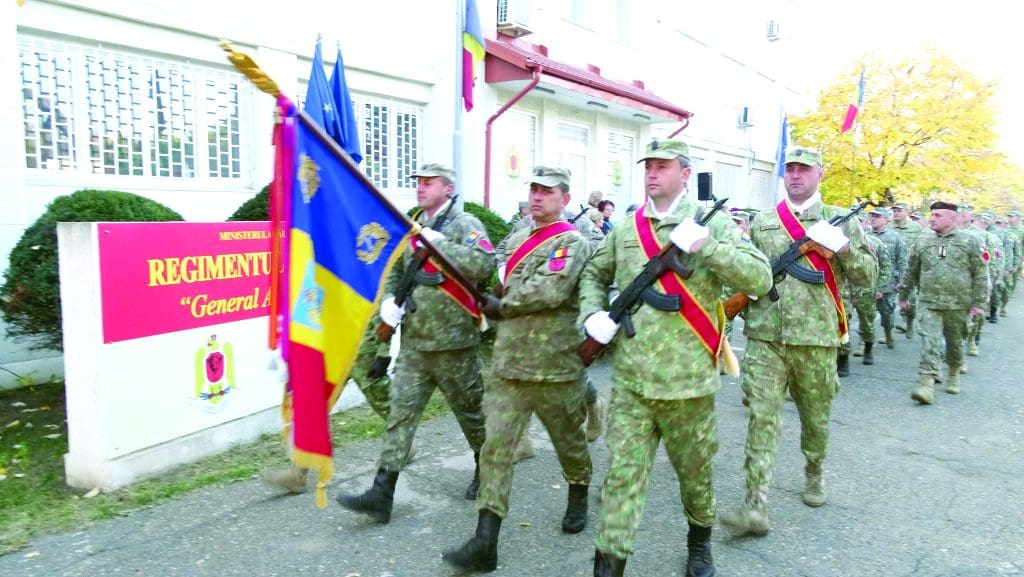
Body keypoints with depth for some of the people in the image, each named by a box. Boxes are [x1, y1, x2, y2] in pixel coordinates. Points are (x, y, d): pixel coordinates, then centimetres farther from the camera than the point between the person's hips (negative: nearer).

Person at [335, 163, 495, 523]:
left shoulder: (464, 224, -7)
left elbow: (484, 265, -25)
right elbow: (393, 271, 22)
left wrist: (439, 243, -24)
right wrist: (388, 299, 3)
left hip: (453, 343, -5)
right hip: (414, 342, 6)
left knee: (471, 411, 11)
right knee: (400, 412, 3)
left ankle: (485, 471, 35)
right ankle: (381, 494, 6)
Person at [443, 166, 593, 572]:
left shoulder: (572, 241, -8)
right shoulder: (517, 240, 15)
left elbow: (549, 290, -23)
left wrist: (501, 307, -11)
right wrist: (498, 309, 5)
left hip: (554, 365, -5)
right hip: (507, 363, 5)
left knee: (569, 440, 15)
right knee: (496, 447, -3)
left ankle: (578, 500, 43)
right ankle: (485, 542, -1)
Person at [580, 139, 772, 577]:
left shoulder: (712, 222, -1)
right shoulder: (625, 230, 7)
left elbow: (760, 280, -10)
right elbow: (593, 274, 22)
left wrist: (706, 246, -22)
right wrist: (592, 313, 3)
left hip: (688, 380, -1)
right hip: (630, 379, 2)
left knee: (695, 473, 17)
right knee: (622, 475, 0)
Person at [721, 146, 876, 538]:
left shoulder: (840, 220, 7)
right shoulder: (762, 222, 10)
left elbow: (868, 276, 5)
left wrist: (843, 246, -13)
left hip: (816, 338, 0)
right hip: (765, 336, 0)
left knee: (816, 416, 15)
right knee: (762, 418, -7)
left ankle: (814, 472, 43)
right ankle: (755, 506, -6)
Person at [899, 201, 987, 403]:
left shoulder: (969, 242, 0)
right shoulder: (922, 241, 6)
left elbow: (980, 274, 1)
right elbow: (911, 271, 15)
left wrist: (978, 302, -3)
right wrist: (903, 295, 18)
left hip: (958, 304, 0)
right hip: (928, 302, 0)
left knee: (955, 342, 14)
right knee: (929, 342, -11)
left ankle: (954, 375, 37)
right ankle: (927, 384, -14)